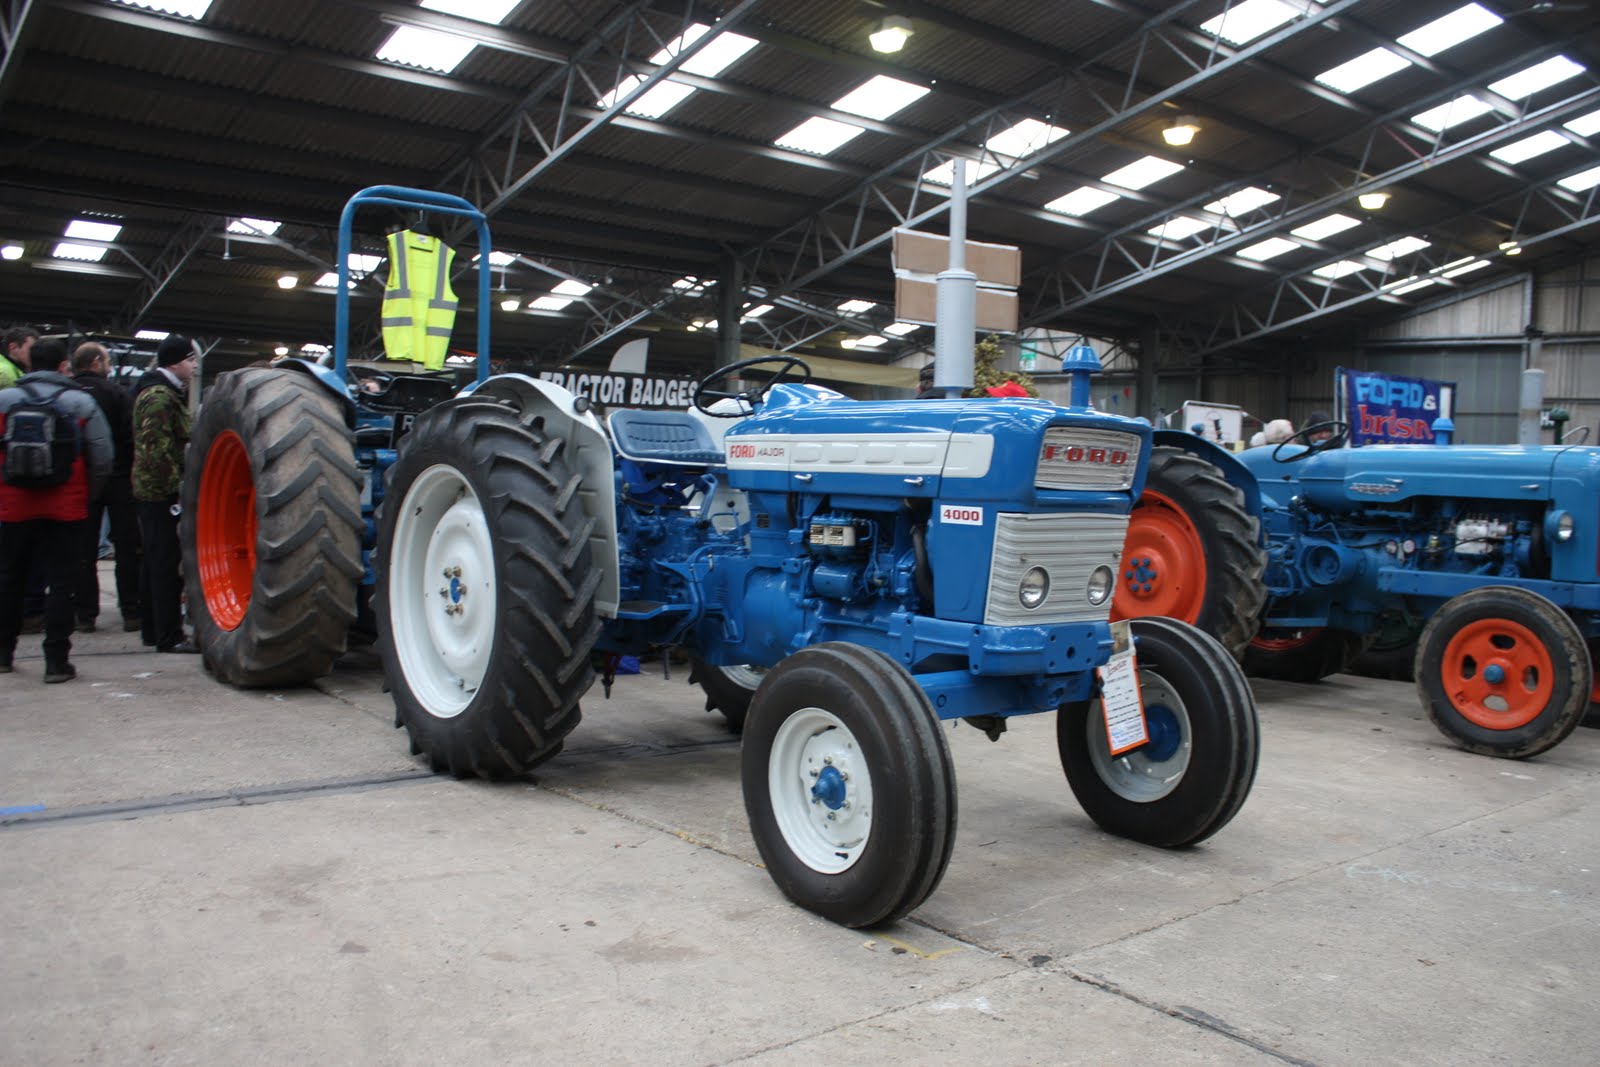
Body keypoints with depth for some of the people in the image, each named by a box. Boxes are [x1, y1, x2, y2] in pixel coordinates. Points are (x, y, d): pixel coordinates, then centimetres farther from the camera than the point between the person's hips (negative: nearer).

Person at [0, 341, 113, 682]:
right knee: (60, 582, 2)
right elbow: (102, 460, -5)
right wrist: (86, 497, 8)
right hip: (66, 509, -1)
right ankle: (56, 661, 0)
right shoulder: (81, 402, -3)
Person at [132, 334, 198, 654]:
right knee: (168, 563, -7)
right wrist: (179, 484, -22)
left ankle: (153, 629, 25)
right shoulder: (160, 396, -16)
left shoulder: (166, 392, 17)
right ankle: (169, 636, -4)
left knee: (155, 562, 16)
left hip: (152, 489, 11)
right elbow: (157, 450, -24)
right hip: (163, 491, -11)